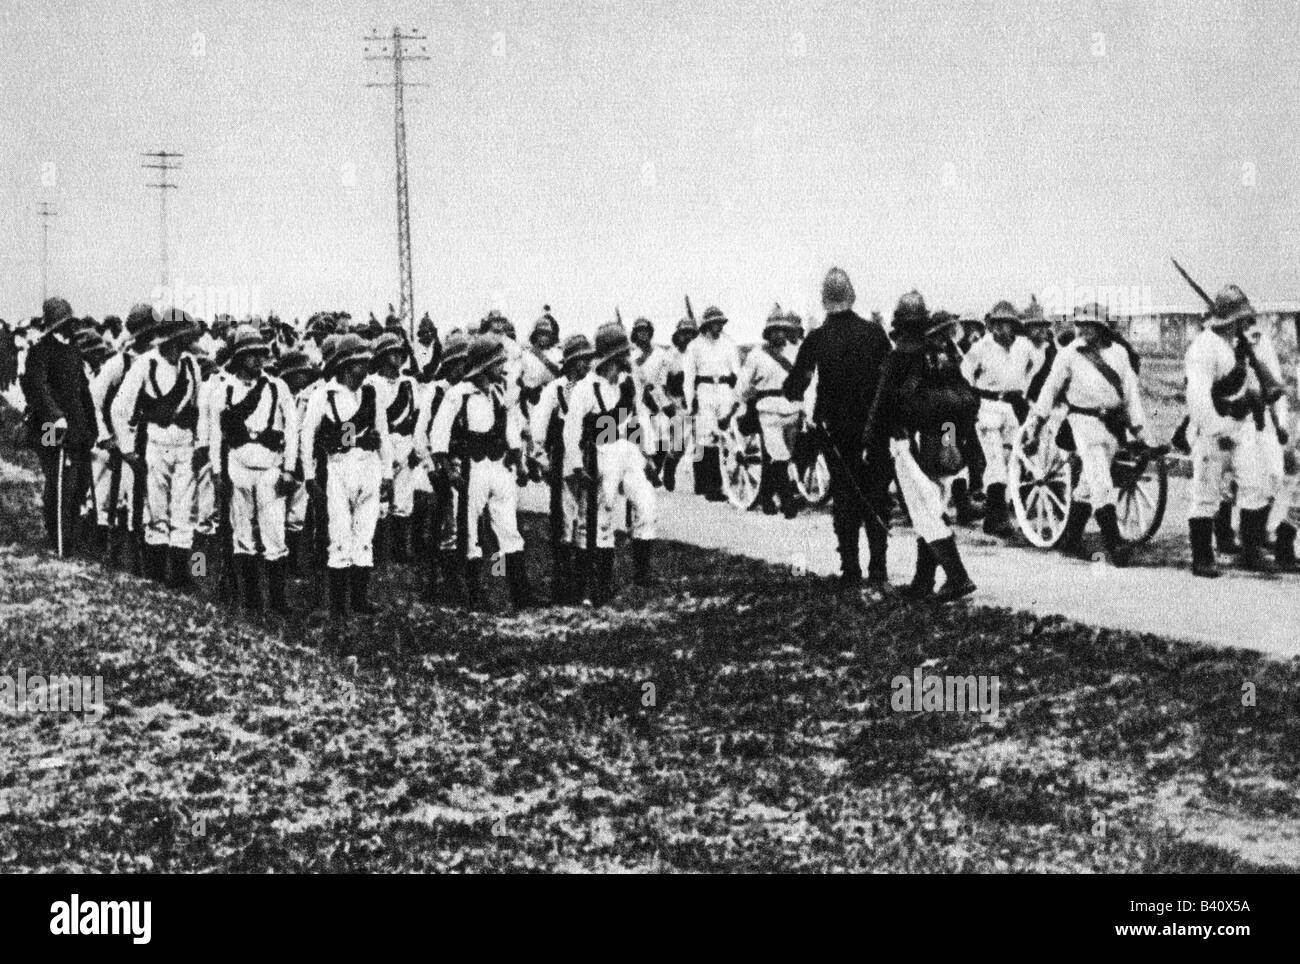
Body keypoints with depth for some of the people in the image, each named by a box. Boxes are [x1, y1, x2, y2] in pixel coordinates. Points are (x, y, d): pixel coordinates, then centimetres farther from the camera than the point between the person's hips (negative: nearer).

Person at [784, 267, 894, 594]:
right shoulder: (875, 332, -5)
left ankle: (851, 576, 5)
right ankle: (878, 573, 6)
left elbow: (794, 388, -9)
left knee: (845, 501, 7)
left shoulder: (817, 339, -8)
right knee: (876, 499, 9)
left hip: (837, 431, -1)